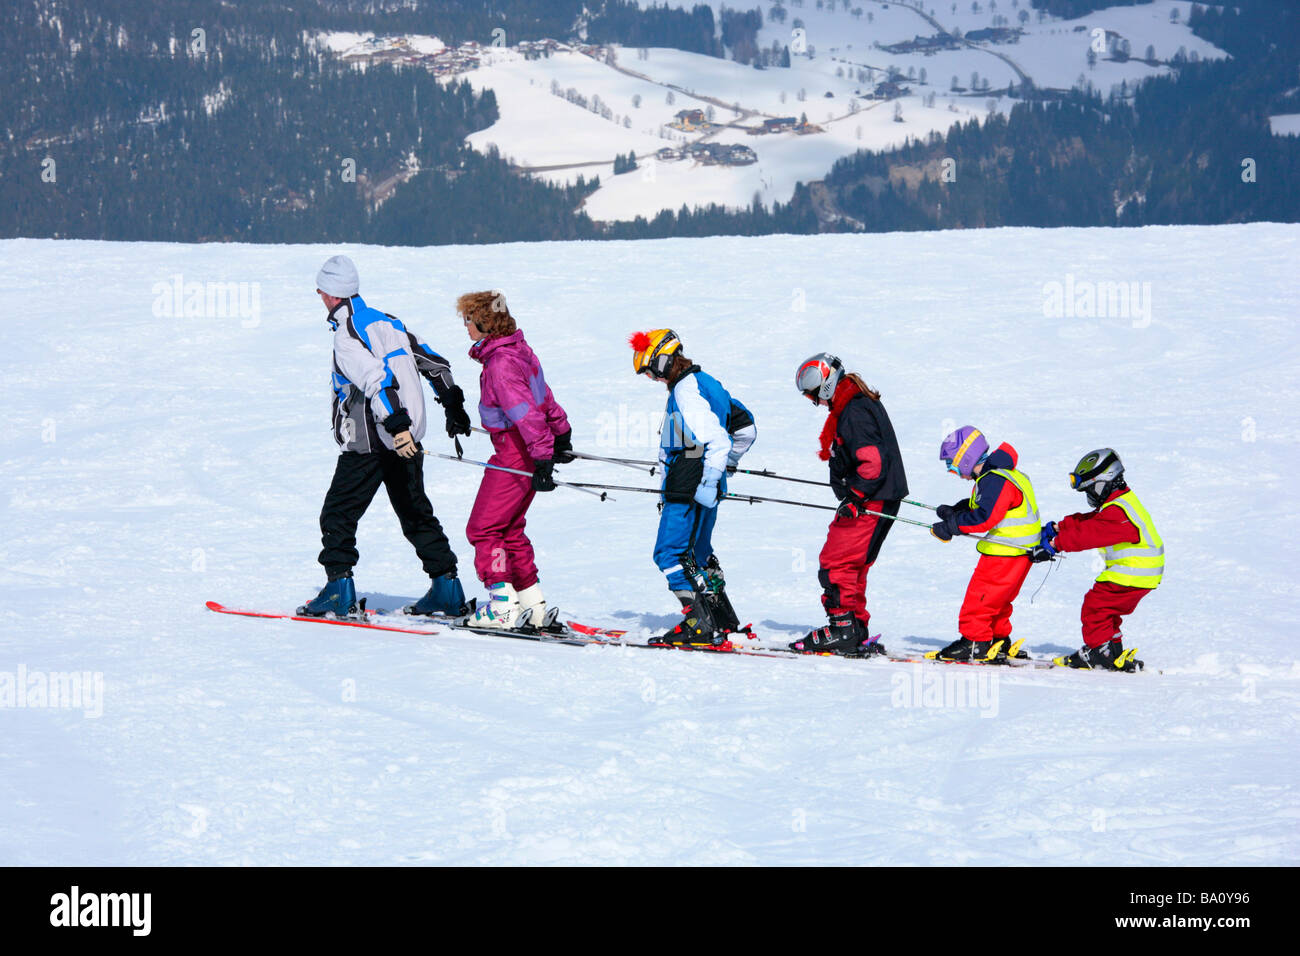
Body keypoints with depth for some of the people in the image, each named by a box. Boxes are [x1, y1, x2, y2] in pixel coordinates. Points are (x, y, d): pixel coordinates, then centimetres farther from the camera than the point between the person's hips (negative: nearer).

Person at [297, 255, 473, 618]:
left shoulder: (346, 336, -13)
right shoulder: (388, 322, 10)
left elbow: (377, 380, -28)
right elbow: (433, 362, 14)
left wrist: (396, 424, -35)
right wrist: (455, 408, 20)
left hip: (368, 444, -7)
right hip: (406, 440, 7)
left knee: (338, 515, 2)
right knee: (416, 513, 15)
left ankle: (340, 589, -5)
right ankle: (447, 588, 12)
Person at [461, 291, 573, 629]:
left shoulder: (500, 364, -21)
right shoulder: (518, 349, 10)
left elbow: (526, 413, -28)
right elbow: (544, 398, 22)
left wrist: (543, 458, -30)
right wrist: (561, 434, 33)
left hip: (515, 454, -10)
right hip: (529, 451, 10)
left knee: (483, 528, -4)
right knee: (509, 529, 16)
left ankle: (503, 605, -7)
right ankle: (533, 604, 17)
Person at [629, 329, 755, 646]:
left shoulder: (686, 391, -17)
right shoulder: (706, 383, 14)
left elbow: (717, 440, -26)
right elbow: (745, 428, 24)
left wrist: (706, 484, -24)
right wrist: (726, 465, 29)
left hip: (689, 490, -10)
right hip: (704, 487, 10)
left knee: (670, 554, -9)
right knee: (697, 554, 20)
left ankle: (700, 626, -14)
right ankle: (724, 623, 26)